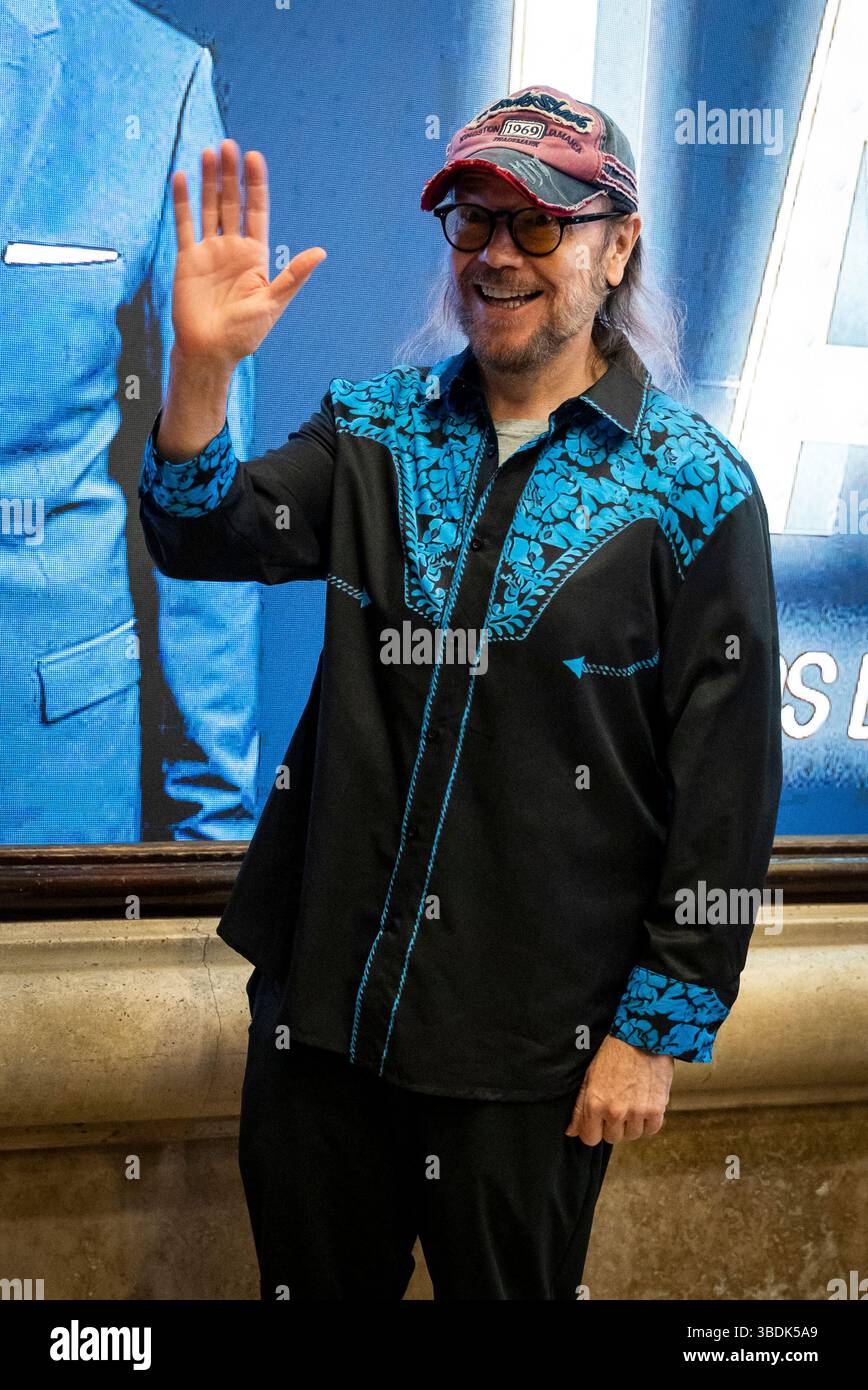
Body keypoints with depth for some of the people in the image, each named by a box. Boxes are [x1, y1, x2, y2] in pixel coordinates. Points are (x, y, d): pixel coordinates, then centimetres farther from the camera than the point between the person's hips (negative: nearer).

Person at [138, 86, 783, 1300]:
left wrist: (657, 1029, -8)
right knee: (313, 1275, 21)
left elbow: (726, 792, -9)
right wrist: (202, 364, -23)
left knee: (509, 1282, 19)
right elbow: (203, 540, -7)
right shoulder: (377, 426, 3)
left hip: (532, 1039, -3)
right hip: (324, 984, 4)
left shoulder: (692, 489, -10)